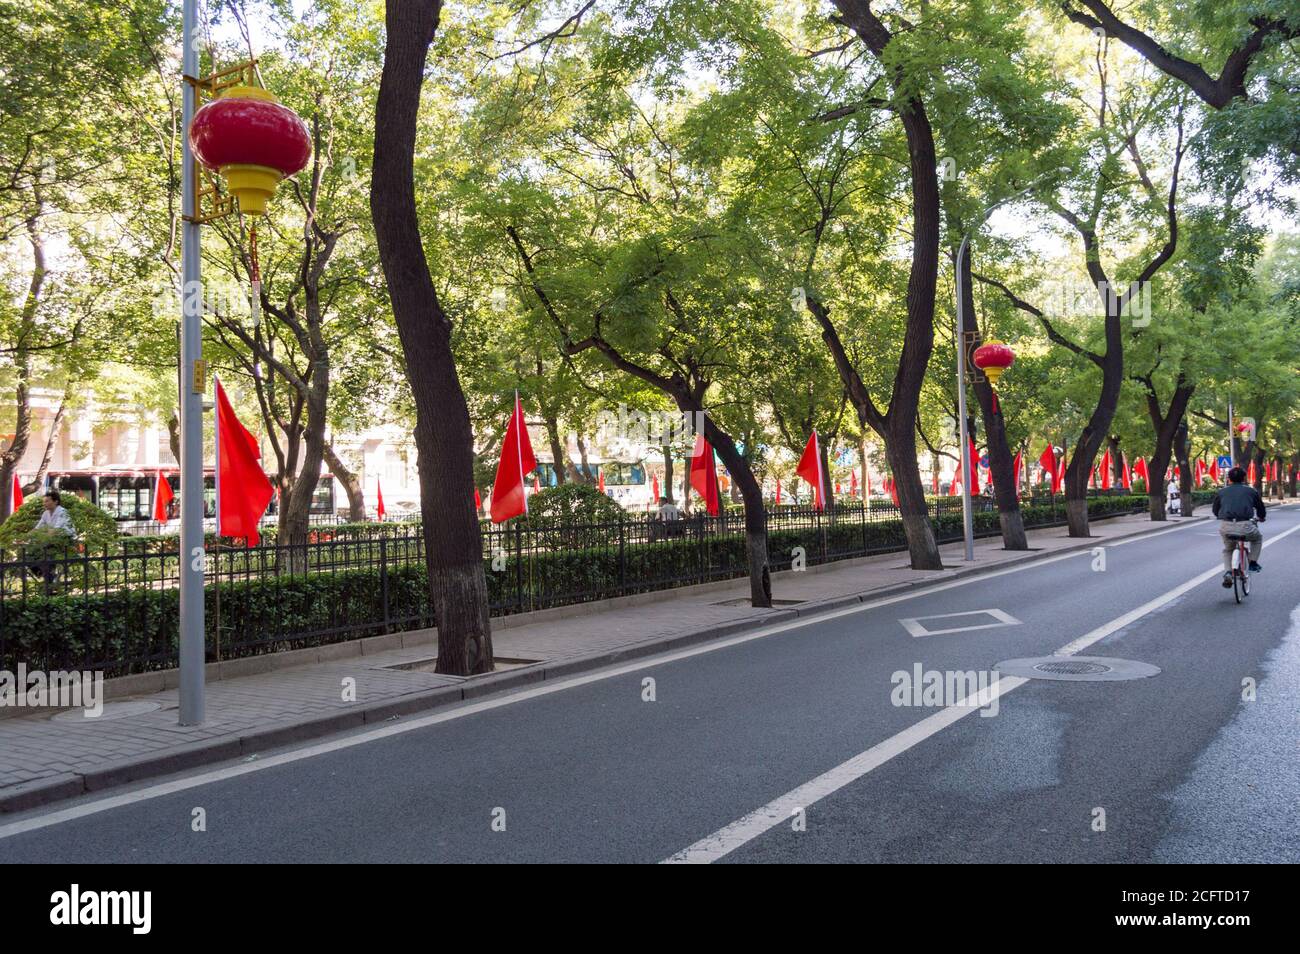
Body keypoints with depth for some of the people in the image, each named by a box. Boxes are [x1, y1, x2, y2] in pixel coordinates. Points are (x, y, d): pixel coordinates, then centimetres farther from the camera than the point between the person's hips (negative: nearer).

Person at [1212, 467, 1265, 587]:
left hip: (1225, 527, 1)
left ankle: (1227, 573, 8)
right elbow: (1260, 508, 25)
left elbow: (1215, 510, 24)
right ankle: (1253, 563, 28)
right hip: (1245, 526, -1)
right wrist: (1261, 518, 48)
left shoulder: (1221, 492, 15)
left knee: (1228, 550, 28)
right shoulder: (1251, 491, 13)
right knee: (1258, 538, 34)